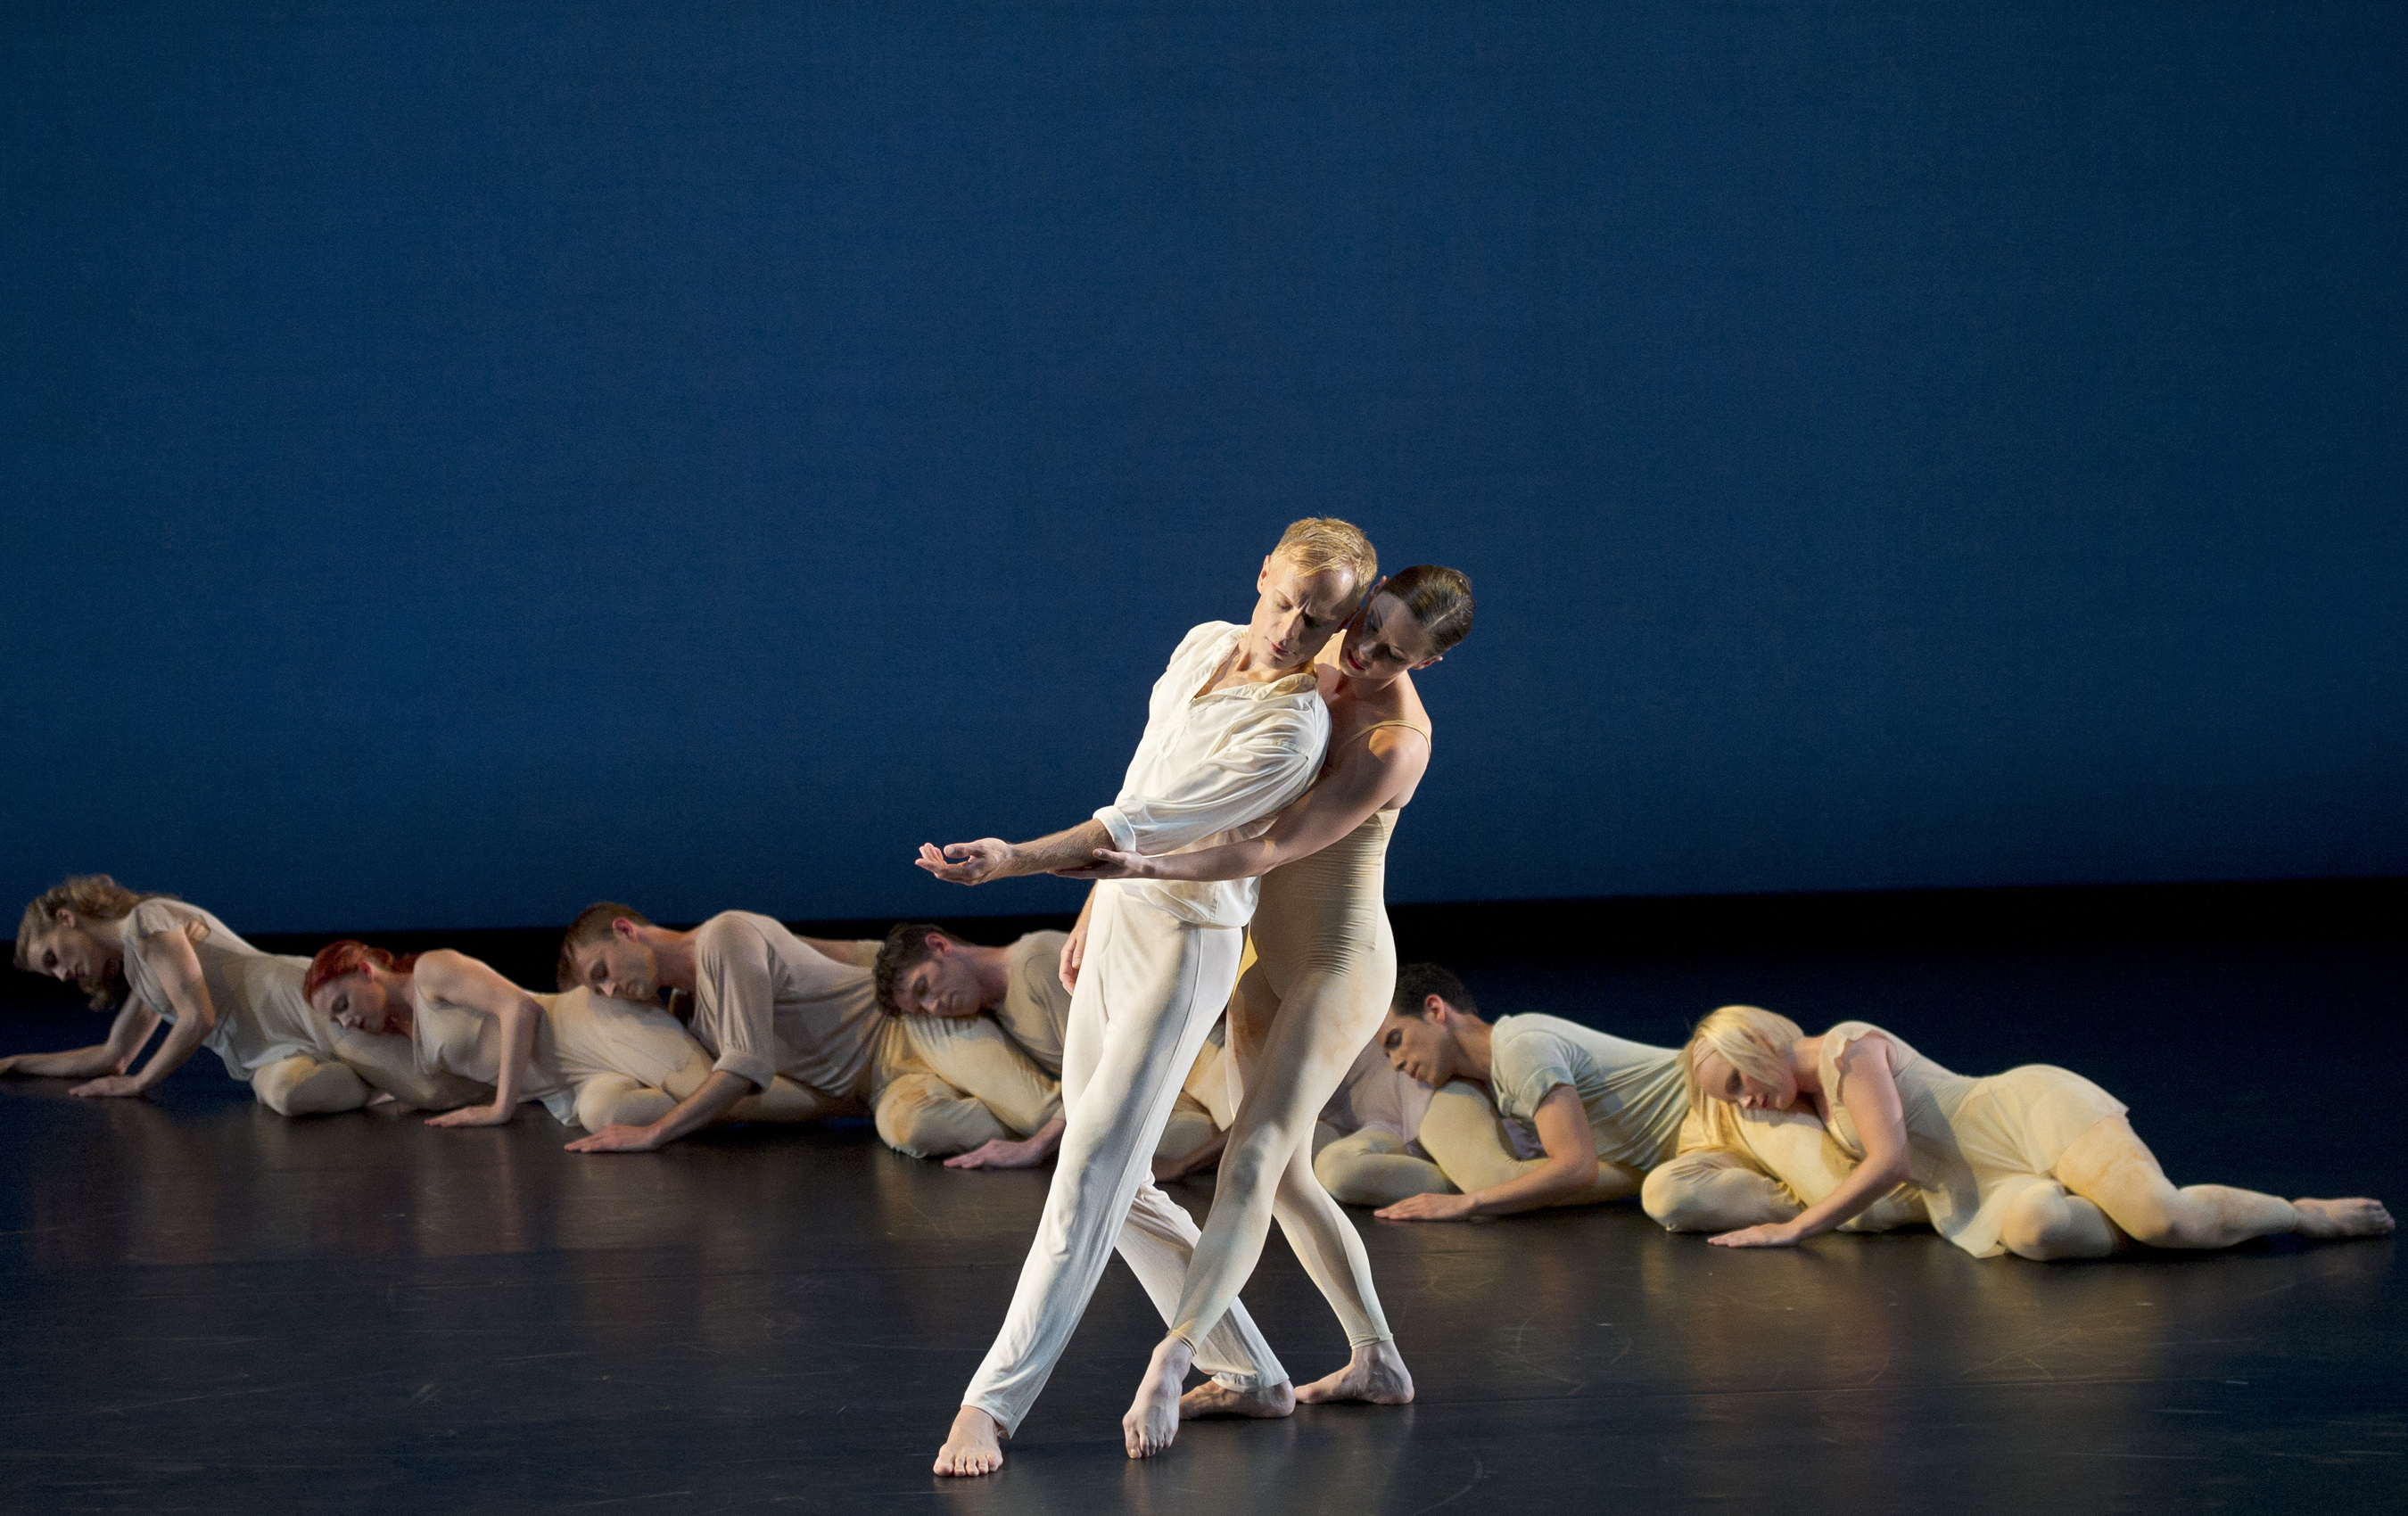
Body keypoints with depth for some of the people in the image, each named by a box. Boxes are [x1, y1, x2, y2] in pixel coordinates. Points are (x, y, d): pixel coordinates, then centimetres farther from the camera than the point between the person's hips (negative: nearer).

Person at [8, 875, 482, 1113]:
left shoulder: (148, 918, -2)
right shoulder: (135, 967, 29)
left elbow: (197, 1017, -11)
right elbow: (111, 1057, 39)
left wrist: (139, 1083, 1)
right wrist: (17, 1063, 38)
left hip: (309, 1001, -8)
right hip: (272, 1054, 8)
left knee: (439, 1089, -30)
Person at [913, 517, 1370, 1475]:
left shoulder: (1293, 729, -19)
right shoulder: (1202, 648, 6)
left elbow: (1152, 822, -25)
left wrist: (1014, 859, -33)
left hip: (1186, 946, -8)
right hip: (1118, 920, 9)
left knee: (1092, 1174, -13)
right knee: (1121, 1185, 11)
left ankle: (990, 1404, -13)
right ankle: (1250, 1377, 19)